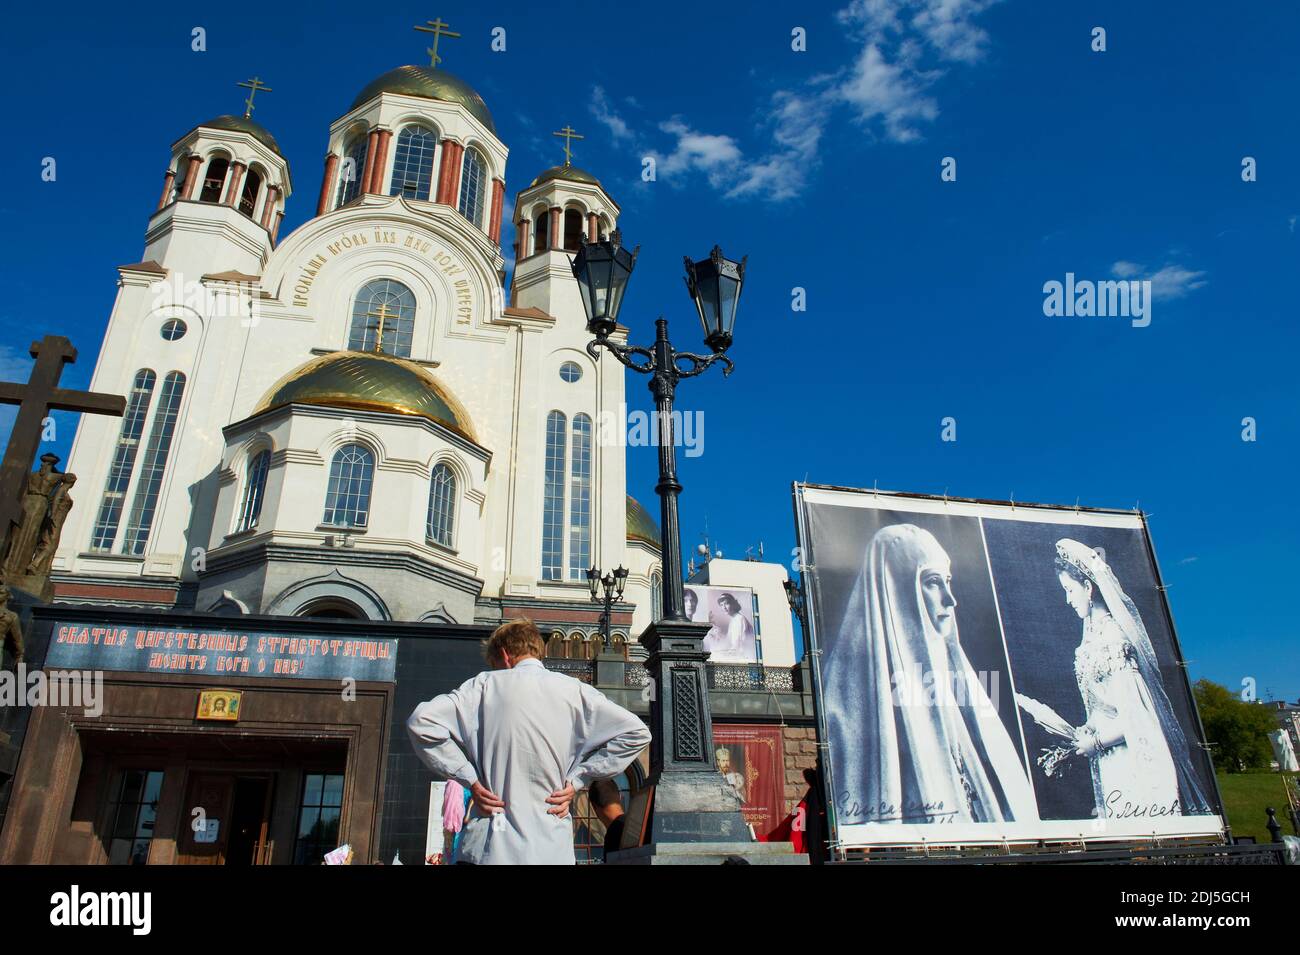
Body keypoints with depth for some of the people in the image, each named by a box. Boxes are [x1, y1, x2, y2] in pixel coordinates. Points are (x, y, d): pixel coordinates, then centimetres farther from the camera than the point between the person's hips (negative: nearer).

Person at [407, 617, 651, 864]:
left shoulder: (485, 684, -1)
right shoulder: (573, 690, 2)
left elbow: (421, 721, -9)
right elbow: (636, 732, -2)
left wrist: (469, 778, -5)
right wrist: (577, 780, 1)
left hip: (490, 847, -1)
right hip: (551, 849, 1)